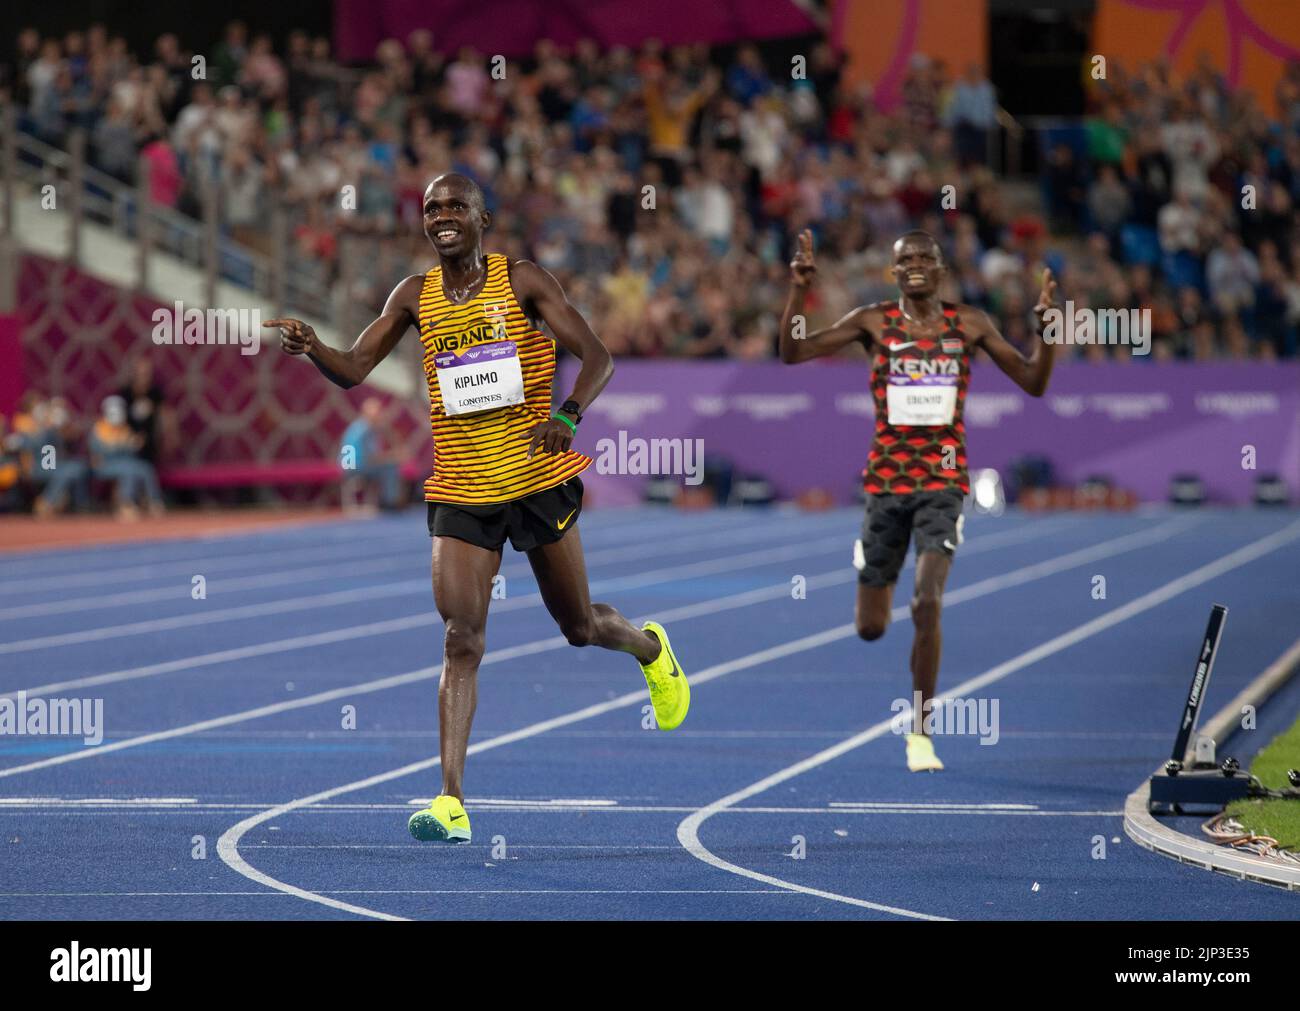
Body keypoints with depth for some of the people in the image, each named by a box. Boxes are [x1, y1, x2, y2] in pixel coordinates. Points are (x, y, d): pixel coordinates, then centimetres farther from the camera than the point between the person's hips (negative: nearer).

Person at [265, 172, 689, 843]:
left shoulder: (522, 281, -6)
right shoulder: (415, 297, 3)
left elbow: (598, 358, -10)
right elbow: (354, 370, 4)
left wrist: (566, 417, -30)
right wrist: (310, 348, -19)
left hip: (538, 480, -2)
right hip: (460, 490, 2)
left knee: (579, 627, 12)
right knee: (460, 641, -10)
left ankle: (649, 647, 49)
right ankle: (452, 802, -15)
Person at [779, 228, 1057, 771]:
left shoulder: (969, 324, 2)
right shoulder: (874, 322, 0)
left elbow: (1033, 382, 5)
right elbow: (793, 353, -4)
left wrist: (1046, 324, -9)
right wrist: (799, 290, -16)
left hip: (943, 482, -1)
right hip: (886, 480, 1)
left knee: (927, 603, -21)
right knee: (870, 629, 6)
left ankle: (920, 733, -9)